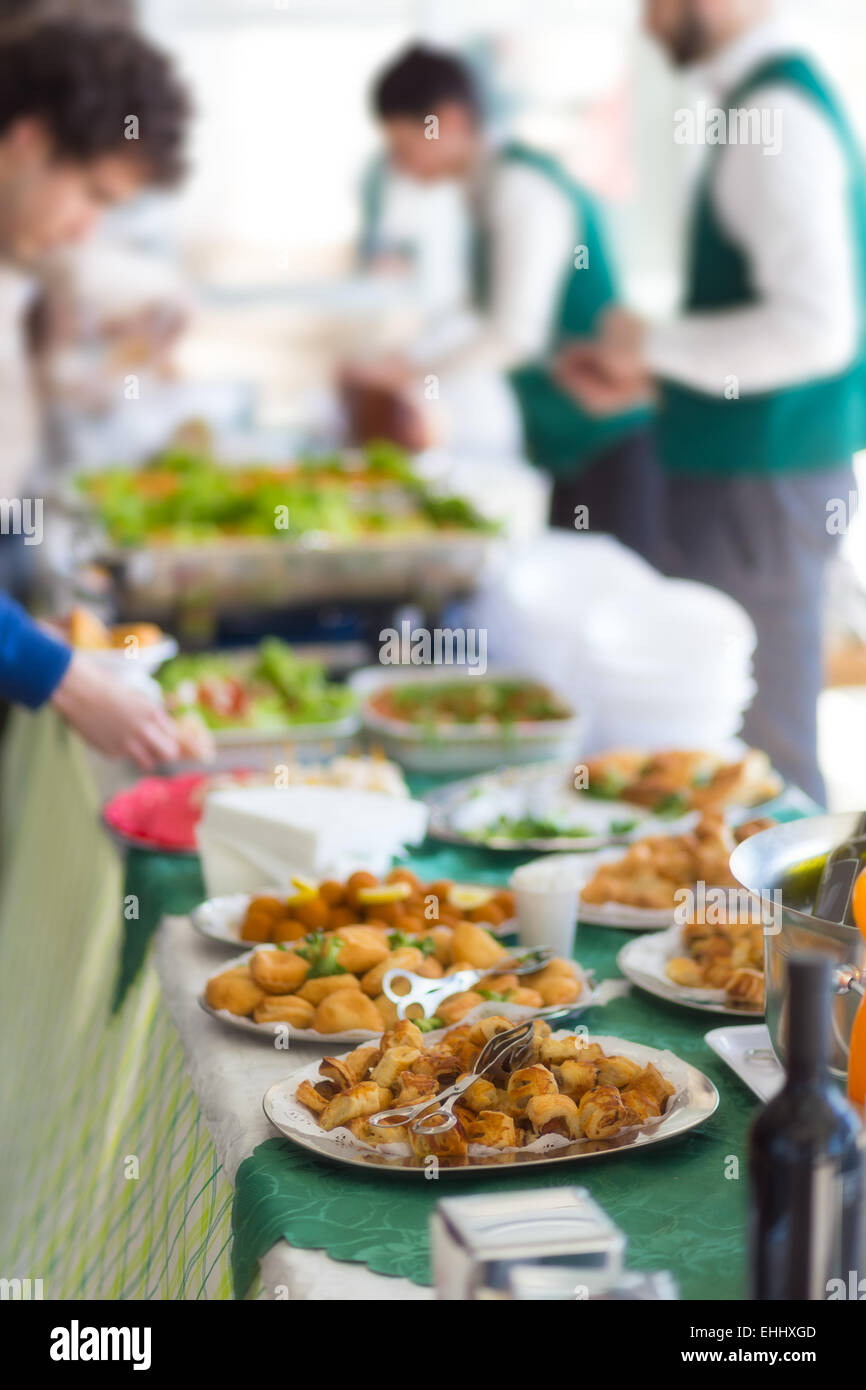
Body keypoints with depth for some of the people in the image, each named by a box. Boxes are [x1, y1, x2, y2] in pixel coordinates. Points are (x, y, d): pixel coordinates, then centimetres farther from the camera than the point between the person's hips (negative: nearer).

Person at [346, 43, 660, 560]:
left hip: (613, 444, -9)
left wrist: (409, 374, -13)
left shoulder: (521, 189, -16)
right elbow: (489, 320, 18)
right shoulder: (491, 187, 11)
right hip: (569, 444, 9)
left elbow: (516, 334, -22)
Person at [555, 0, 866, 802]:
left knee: (760, 759, -1)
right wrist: (645, 374, 13)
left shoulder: (775, 118, -17)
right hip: (745, 473, 10)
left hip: (763, 489, -10)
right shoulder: (772, 102, 14)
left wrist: (656, 345, -13)